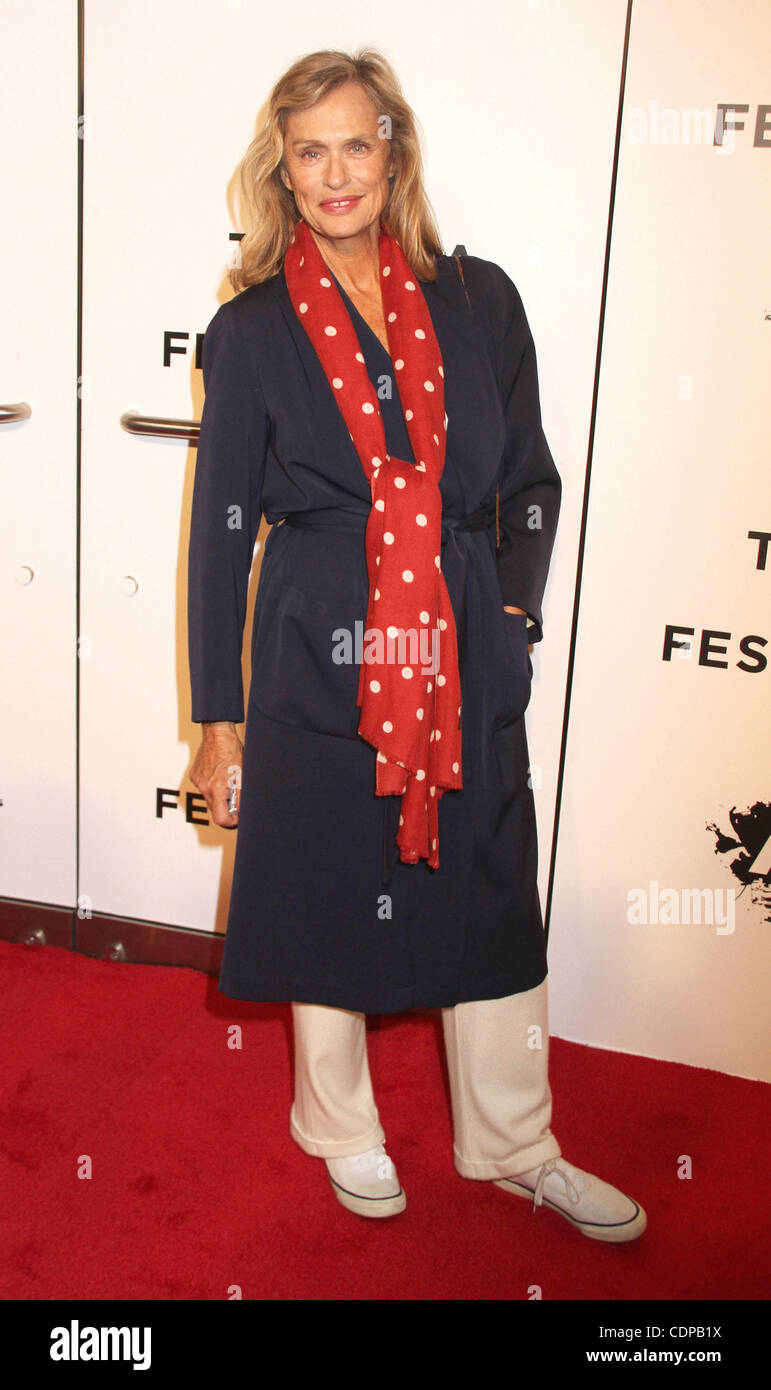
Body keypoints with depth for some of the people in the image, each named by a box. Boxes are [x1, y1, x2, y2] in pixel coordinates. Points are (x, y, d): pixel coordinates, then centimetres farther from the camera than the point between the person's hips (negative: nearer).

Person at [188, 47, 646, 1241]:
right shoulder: (251, 332, -1)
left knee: (488, 898, 13)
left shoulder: (479, 302, 4)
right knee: (330, 895, 12)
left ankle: (514, 1146, 34)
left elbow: (531, 482, 11)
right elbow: (222, 526, -1)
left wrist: (513, 610, -4)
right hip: (320, 662, -2)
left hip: (468, 657, 2)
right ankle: (344, 1131, 38)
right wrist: (218, 718, -1)